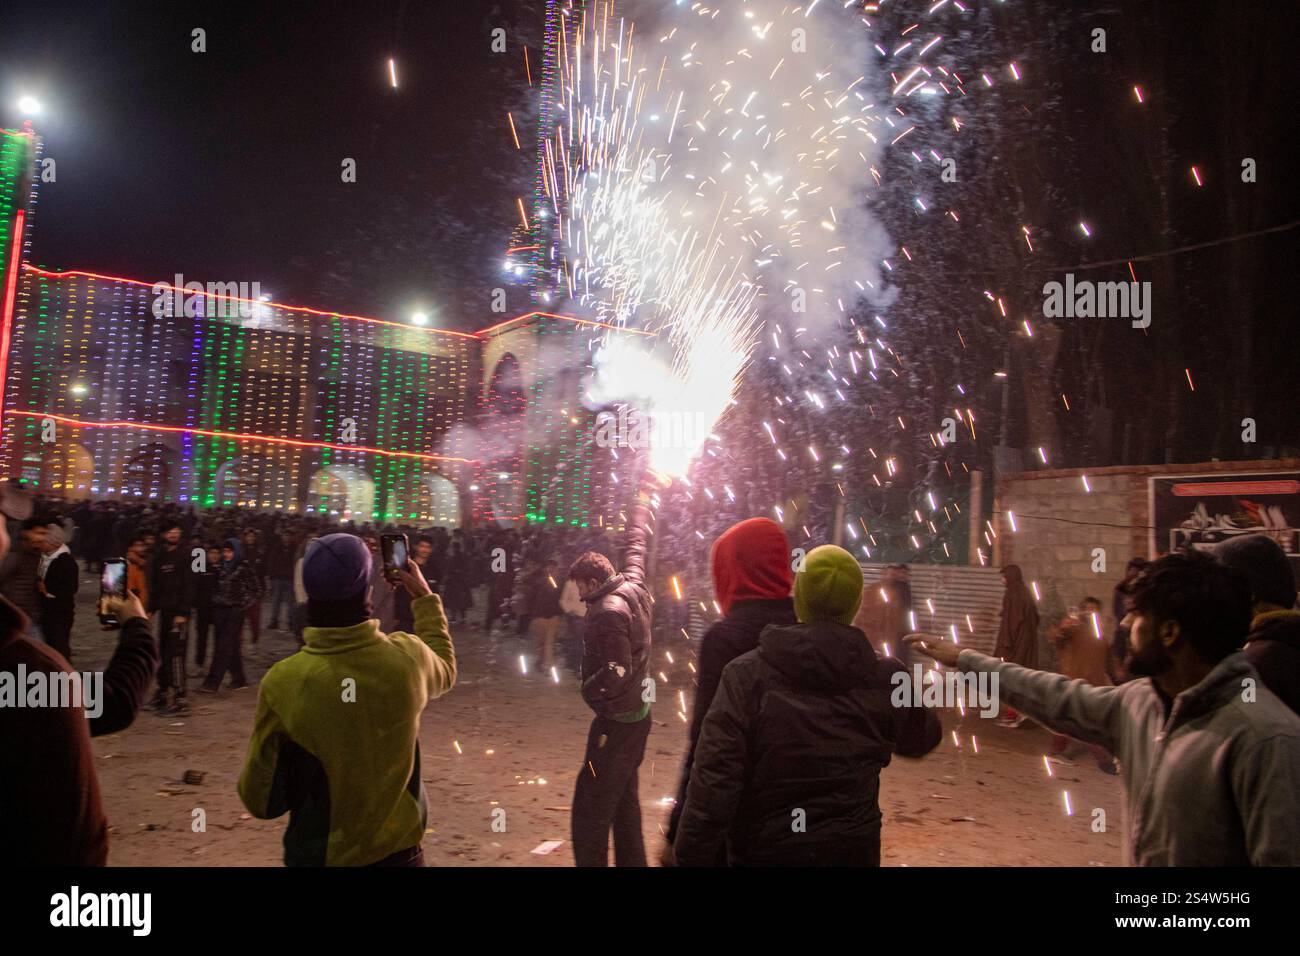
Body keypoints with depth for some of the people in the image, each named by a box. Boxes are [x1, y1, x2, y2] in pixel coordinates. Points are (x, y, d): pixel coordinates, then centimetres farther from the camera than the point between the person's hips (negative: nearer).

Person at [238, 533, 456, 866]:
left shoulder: (283, 683, -22)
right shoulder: (408, 657, -17)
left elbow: (261, 800, -13)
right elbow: (445, 670, 9)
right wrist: (425, 598, 16)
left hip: (319, 854, -1)